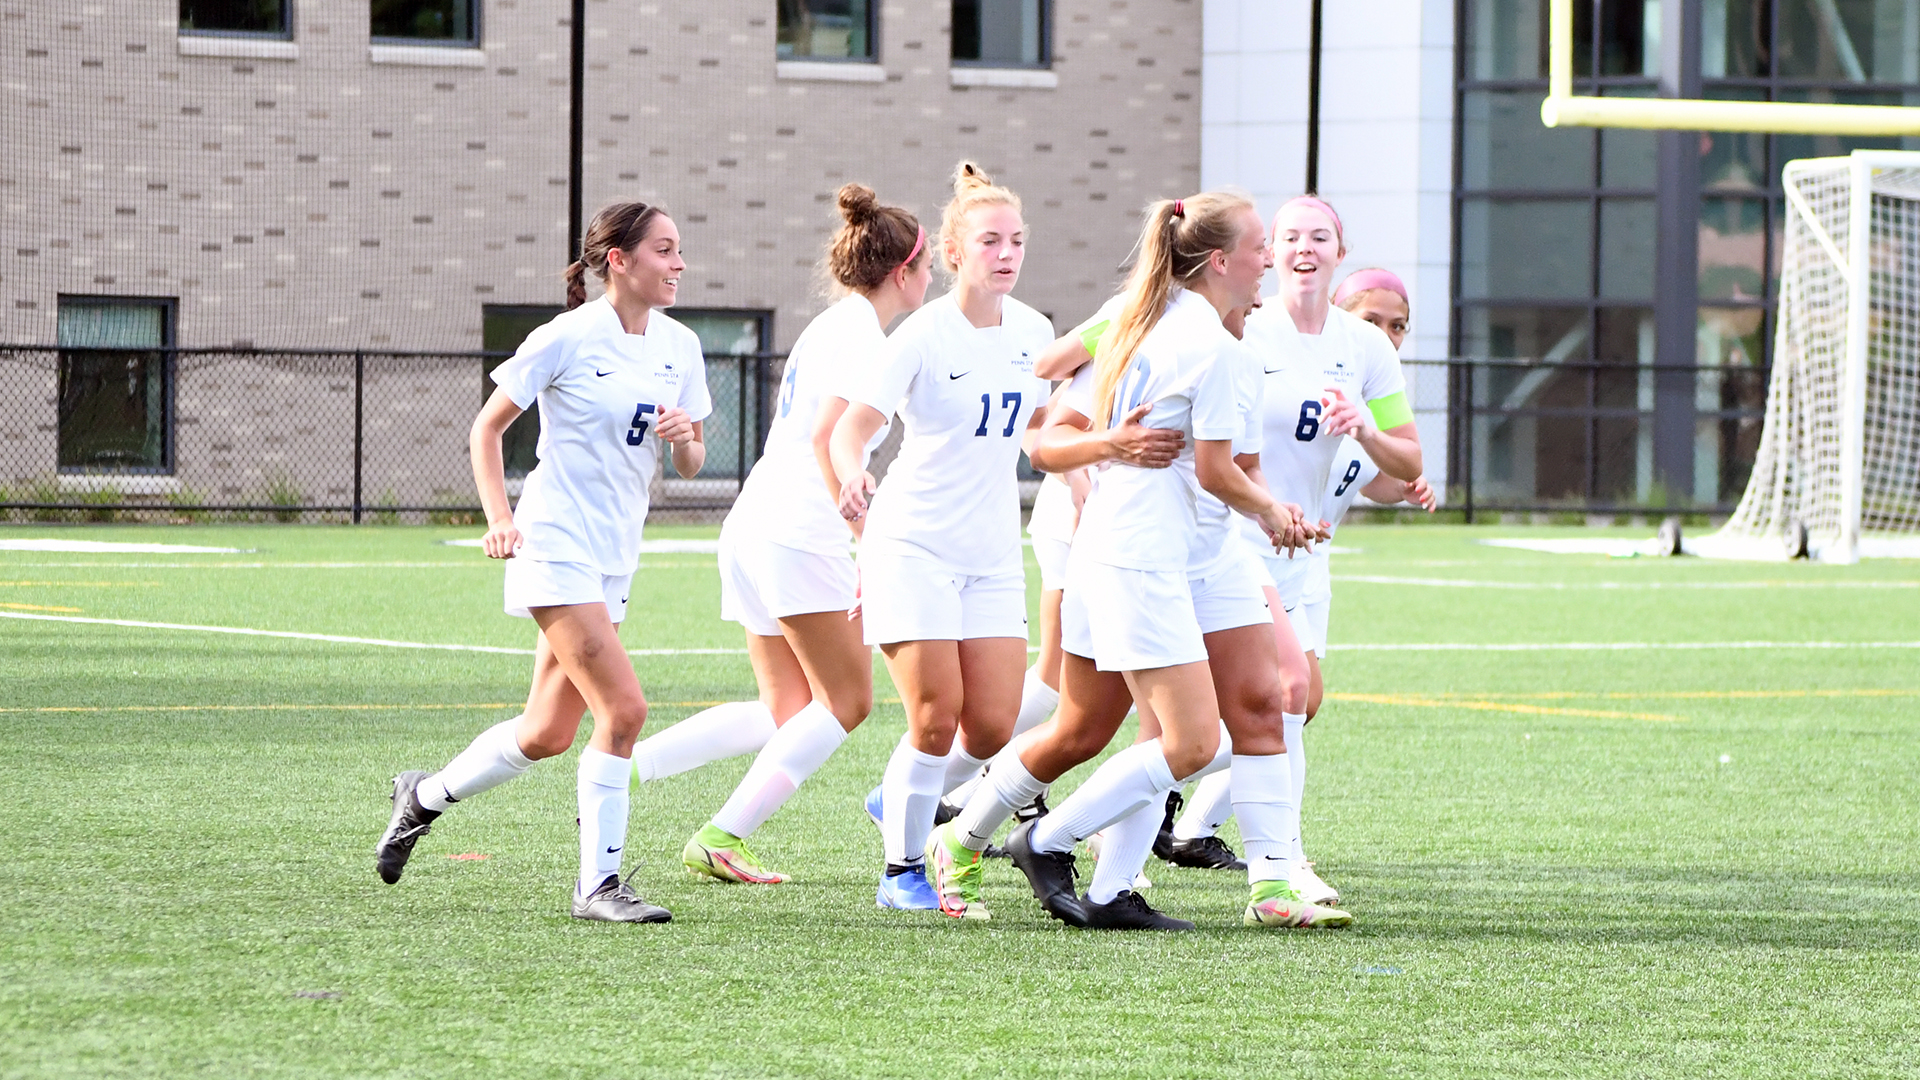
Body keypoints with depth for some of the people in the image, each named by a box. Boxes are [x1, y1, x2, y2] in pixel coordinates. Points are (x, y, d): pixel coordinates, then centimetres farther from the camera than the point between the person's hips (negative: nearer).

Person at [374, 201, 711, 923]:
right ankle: (598, 884, -8)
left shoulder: (679, 346, 8)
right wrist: (499, 518, -13)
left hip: (615, 556, 7)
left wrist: (686, 439, -9)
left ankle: (424, 796, 33)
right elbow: (487, 427, -2)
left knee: (548, 734, 10)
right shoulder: (569, 338, -10)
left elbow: (690, 466, 14)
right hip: (554, 546, -7)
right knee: (624, 708, -17)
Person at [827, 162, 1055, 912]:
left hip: (992, 554, 5)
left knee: (992, 728, -3)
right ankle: (902, 869, 4)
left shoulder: (1031, 331, 4)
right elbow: (851, 428, -19)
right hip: (912, 545, -5)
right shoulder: (923, 336, -12)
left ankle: (903, 802, 25)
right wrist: (852, 479, -40)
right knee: (936, 715, -13)